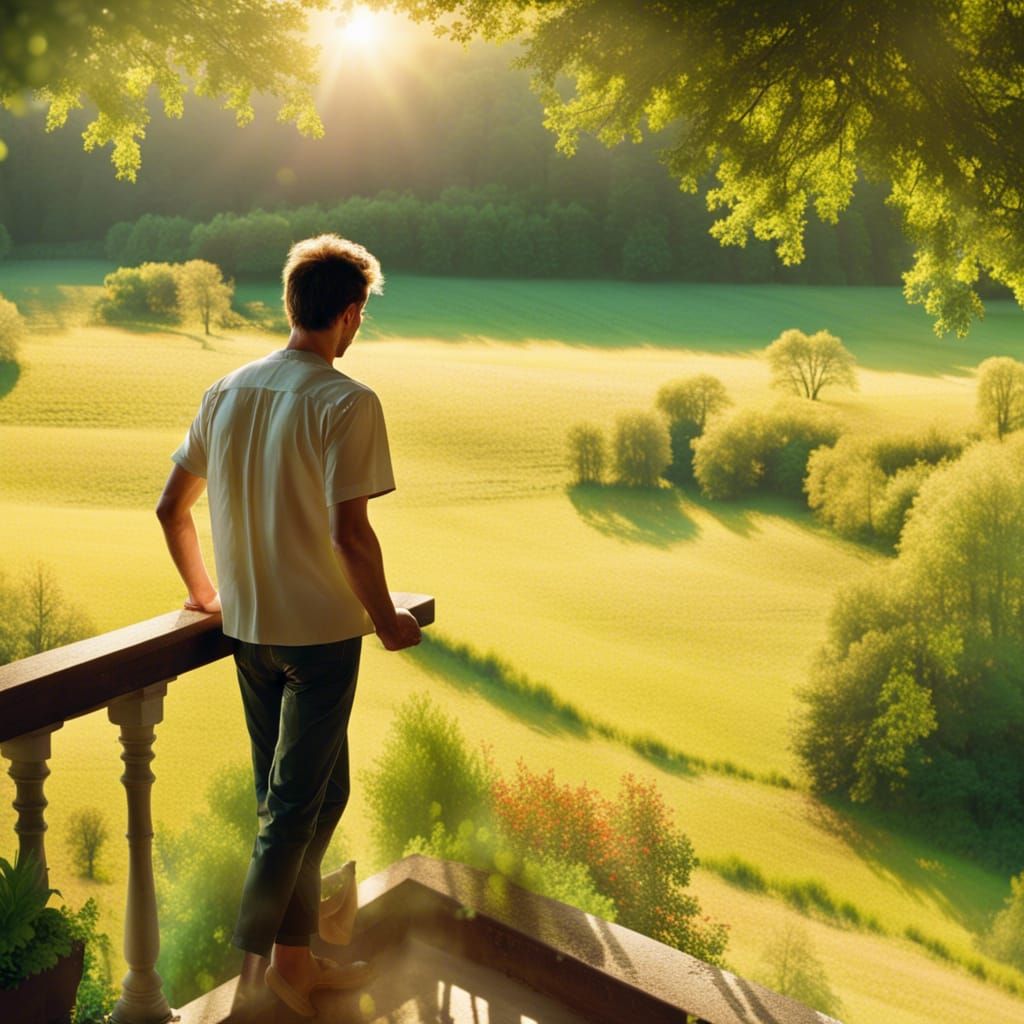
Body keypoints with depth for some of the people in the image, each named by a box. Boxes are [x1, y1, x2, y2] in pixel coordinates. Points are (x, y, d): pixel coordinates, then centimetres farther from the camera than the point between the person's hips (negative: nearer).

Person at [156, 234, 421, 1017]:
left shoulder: (227, 391, 5)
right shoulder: (346, 403, -16)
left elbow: (171, 507, 9)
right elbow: (350, 533, -22)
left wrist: (206, 593, 22)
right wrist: (387, 620, -8)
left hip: (248, 628, 7)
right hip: (321, 629, -7)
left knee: (288, 793, 18)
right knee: (299, 800, 6)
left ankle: (300, 958, 29)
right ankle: (259, 950, 12)